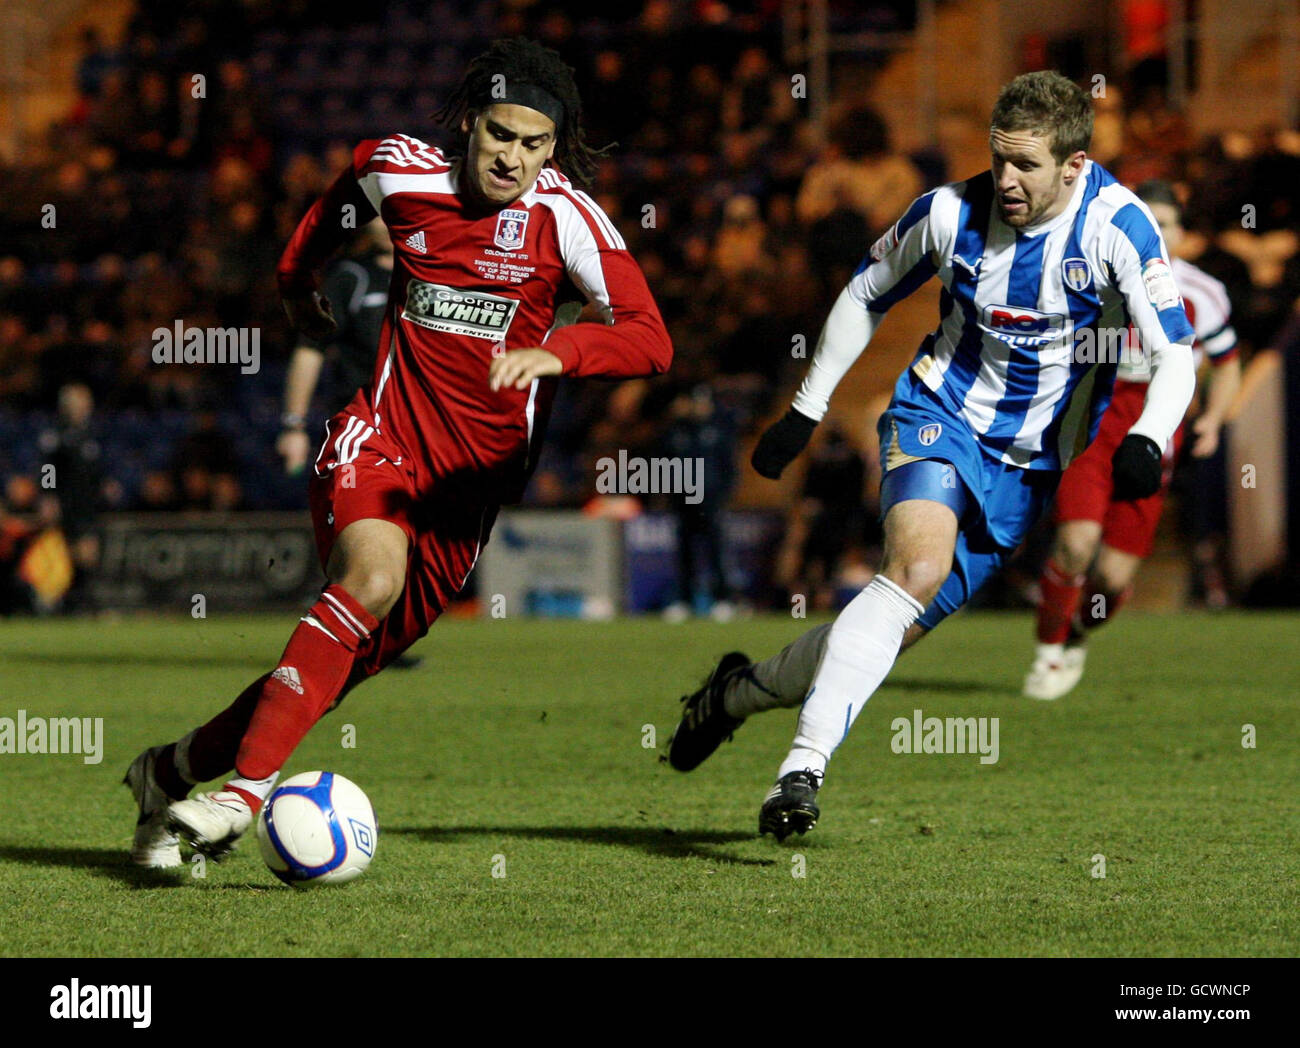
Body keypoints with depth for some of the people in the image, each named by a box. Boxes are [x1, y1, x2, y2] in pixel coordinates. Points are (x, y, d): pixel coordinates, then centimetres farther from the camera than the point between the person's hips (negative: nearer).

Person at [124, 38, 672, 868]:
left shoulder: (565, 215, -11)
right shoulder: (402, 174, -3)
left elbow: (651, 341, -19)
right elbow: (354, 174, 23)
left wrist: (555, 352, -36)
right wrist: (298, 276, 31)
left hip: (474, 473, 1)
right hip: (383, 437, -1)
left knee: (359, 657, 2)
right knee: (373, 573, -32)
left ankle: (172, 771, 20)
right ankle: (247, 790, -36)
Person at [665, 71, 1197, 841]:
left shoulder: (1117, 225, -17)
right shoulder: (951, 213, -11)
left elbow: (1176, 353, -16)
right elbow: (867, 296, 7)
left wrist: (1147, 441, -35)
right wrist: (805, 411, 8)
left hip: (1034, 462, 1)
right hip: (941, 420, -1)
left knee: (908, 621, -2)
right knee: (918, 566, -29)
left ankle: (745, 690, 22)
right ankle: (804, 768, -30)